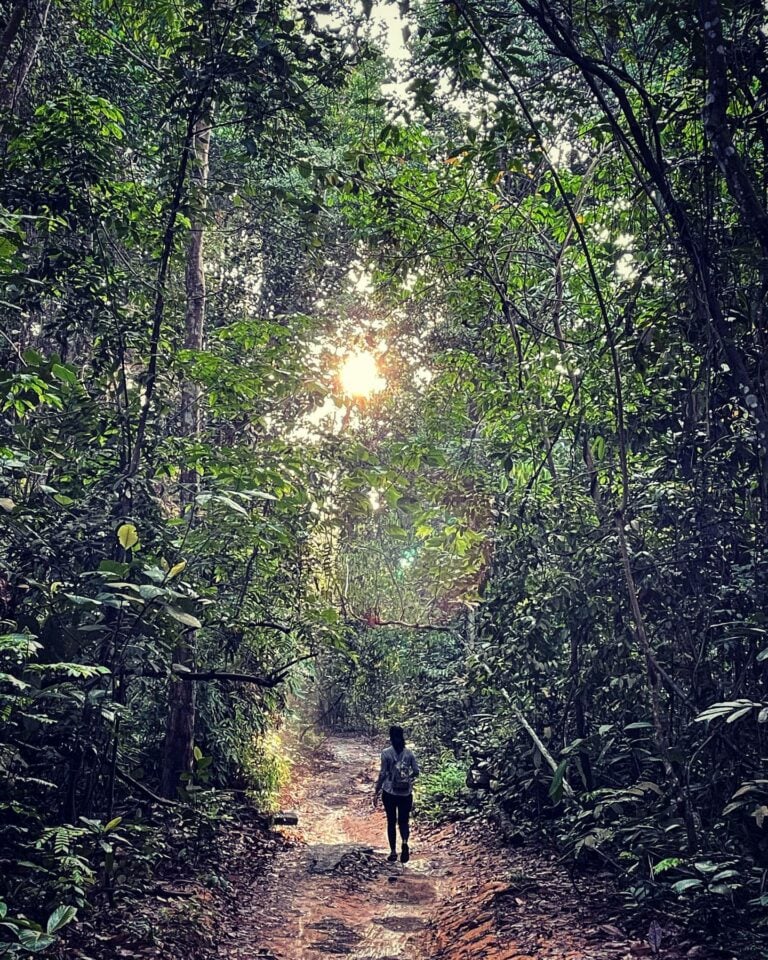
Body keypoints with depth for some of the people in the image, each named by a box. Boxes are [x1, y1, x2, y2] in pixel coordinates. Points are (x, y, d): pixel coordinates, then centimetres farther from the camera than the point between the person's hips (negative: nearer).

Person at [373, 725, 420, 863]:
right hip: (406, 793, 2)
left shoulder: (386, 753, -10)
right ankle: (405, 842, -17)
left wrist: (376, 792, 0)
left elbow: (383, 774, -9)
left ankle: (393, 852, 13)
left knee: (391, 822, 11)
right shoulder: (409, 753, -2)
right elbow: (416, 772, 0)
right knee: (404, 820, 11)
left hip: (389, 792, -2)